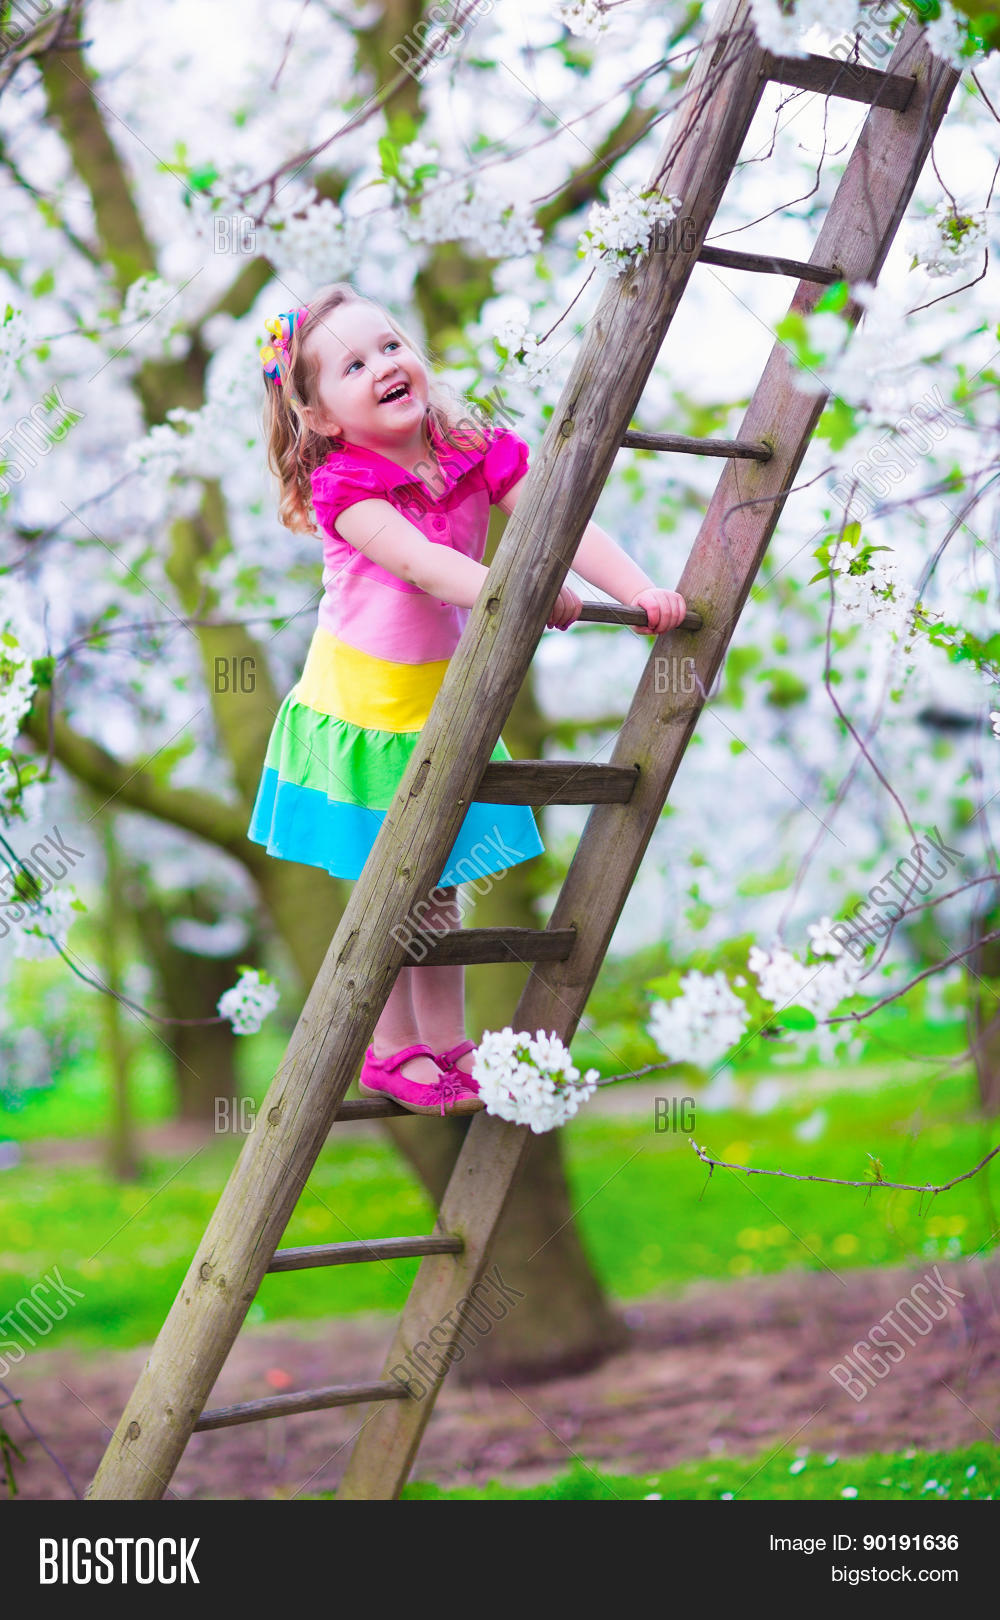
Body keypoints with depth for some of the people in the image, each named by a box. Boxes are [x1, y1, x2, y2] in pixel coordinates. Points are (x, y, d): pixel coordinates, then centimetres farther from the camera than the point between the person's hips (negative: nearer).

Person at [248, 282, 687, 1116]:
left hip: (443, 695, 4)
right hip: (362, 701, -4)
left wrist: (641, 591, -28)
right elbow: (420, 562, -31)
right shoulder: (344, 486, -19)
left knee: (438, 883, 13)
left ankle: (447, 1044, 25)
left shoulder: (477, 453, -6)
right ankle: (393, 1050, 21)